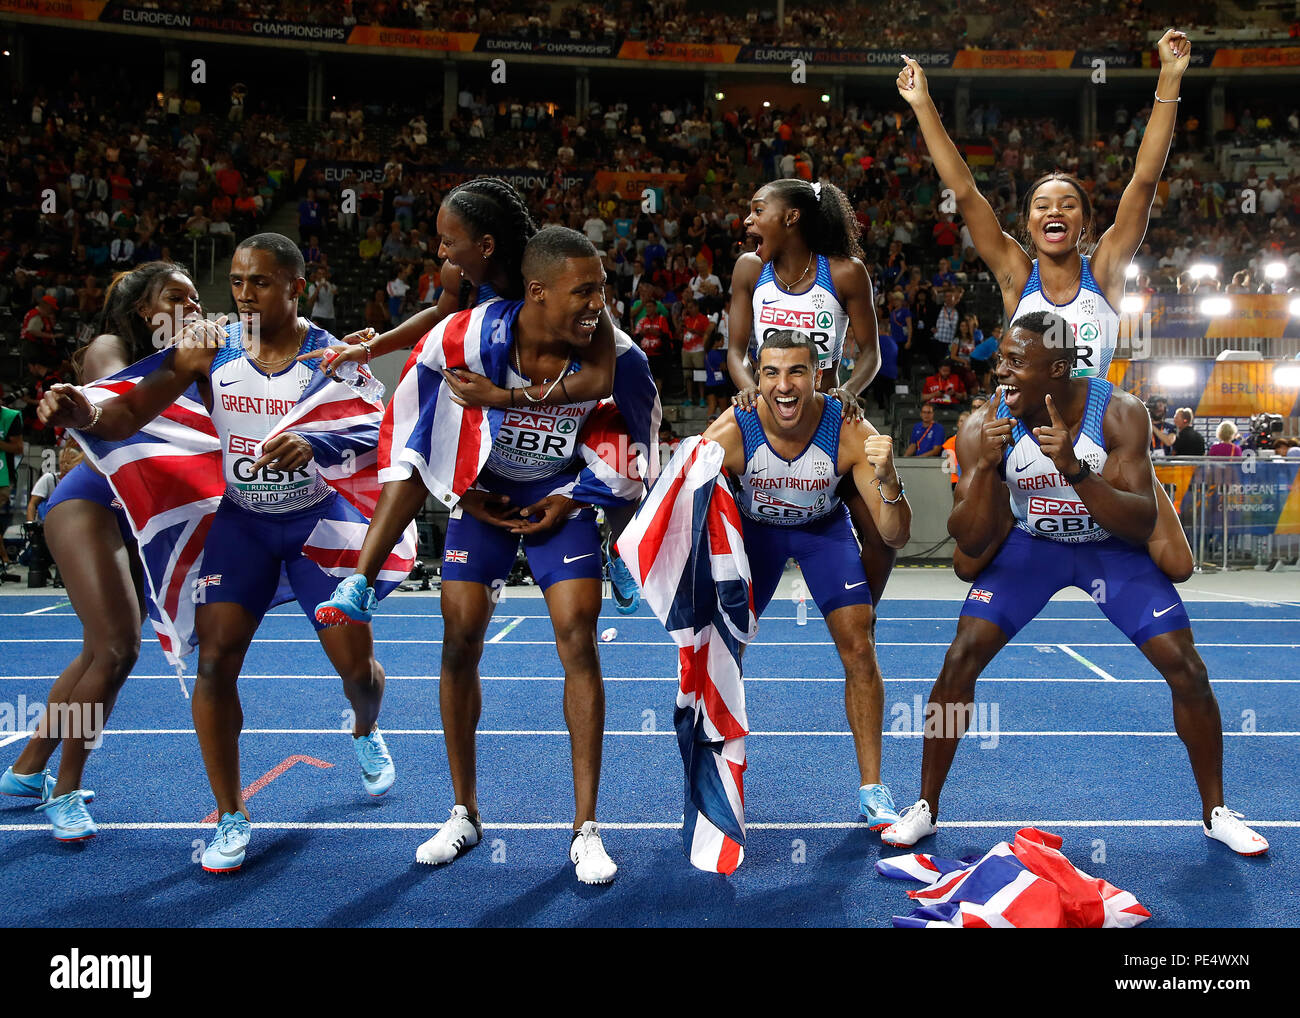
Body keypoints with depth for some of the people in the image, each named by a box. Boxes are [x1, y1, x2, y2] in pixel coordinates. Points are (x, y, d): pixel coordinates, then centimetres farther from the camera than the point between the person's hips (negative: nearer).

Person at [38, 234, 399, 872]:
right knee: (214, 661, -12)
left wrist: (317, 445, -46)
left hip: (318, 518, -1)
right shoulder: (208, 349, -6)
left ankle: (365, 731, 39)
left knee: (356, 664, 0)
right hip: (241, 520, 1)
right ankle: (231, 817, 3)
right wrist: (85, 416, -35)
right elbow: (130, 414, -12)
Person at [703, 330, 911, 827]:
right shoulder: (730, 433, -32)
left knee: (859, 650, -9)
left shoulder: (850, 432, -31)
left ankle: (872, 790, 7)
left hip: (824, 527, 0)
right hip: (753, 526, 0)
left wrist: (888, 481, -49)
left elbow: (894, 537, -29)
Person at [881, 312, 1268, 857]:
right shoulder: (984, 428, -22)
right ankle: (925, 807, 2)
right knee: (961, 657, -15)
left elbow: (1141, 526, -30)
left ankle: (1216, 812, 15)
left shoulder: (1119, 413, -24)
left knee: (1186, 669, -8)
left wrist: (1075, 468, -44)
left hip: (1113, 546, 0)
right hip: (1034, 545, 1)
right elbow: (969, 542, -22)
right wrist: (986, 467, -39)